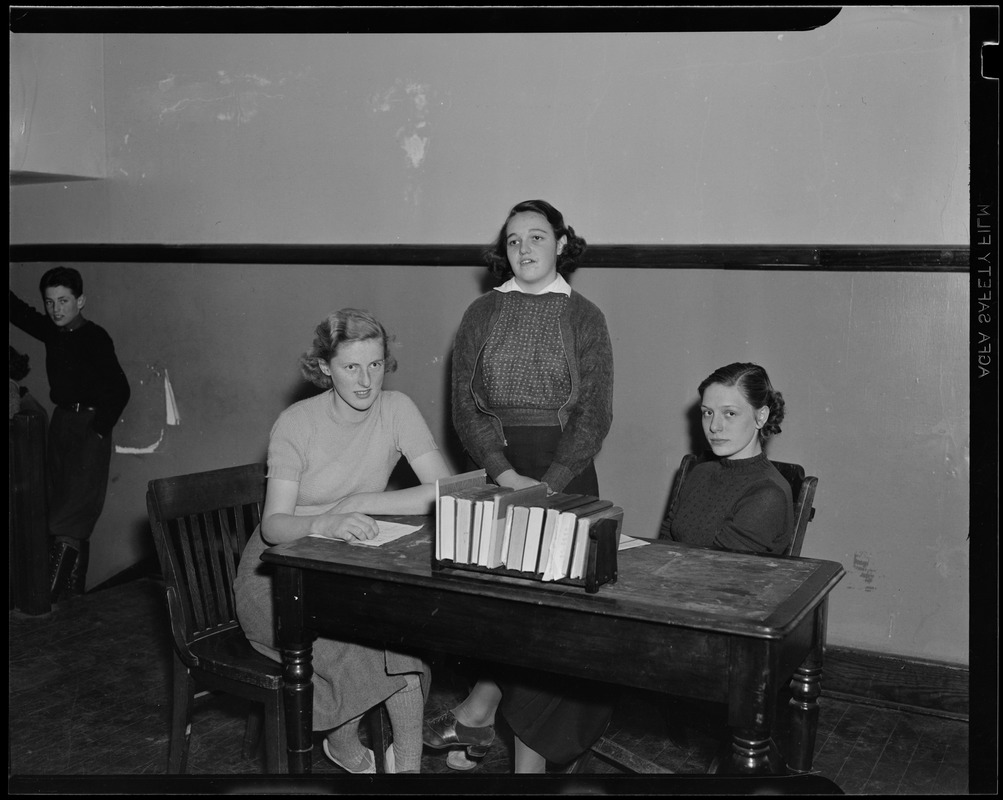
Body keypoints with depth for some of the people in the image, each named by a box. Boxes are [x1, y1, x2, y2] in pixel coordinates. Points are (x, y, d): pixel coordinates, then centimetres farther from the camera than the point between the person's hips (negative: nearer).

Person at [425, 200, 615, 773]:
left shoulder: (584, 318, 2)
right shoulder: (482, 315, 7)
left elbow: (594, 416, -3)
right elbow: (465, 408, 2)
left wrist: (545, 486, -14)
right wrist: (507, 475, -13)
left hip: (565, 472, -1)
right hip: (494, 471, 1)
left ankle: (481, 708, 8)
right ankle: (530, 756, 9)